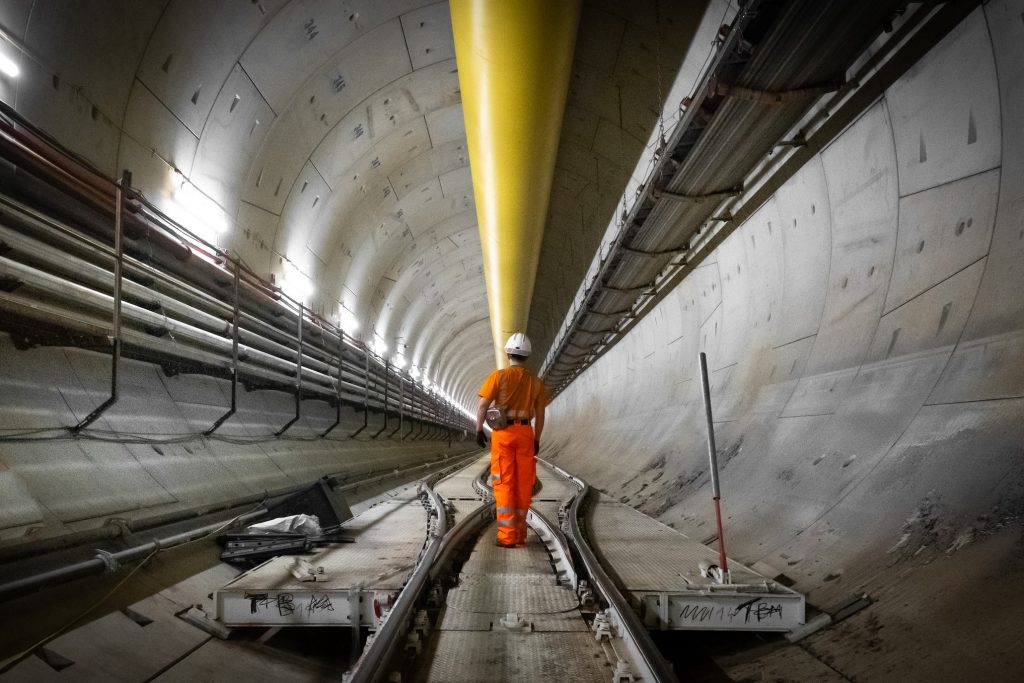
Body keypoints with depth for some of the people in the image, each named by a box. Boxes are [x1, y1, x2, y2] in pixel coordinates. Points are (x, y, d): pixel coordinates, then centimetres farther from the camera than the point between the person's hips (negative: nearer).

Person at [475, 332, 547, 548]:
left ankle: (507, 535, -3)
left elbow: (483, 405, -9)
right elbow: (540, 414, 8)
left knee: (504, 484, 0)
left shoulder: (498, 376, -4)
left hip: (503, 433, -3)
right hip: (525, 433, 3)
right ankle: (519, 532, 19)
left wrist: (479, 430, -1)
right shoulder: (535, 381, 6)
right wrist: (536, 440, 15)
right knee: (523, 484, 10)